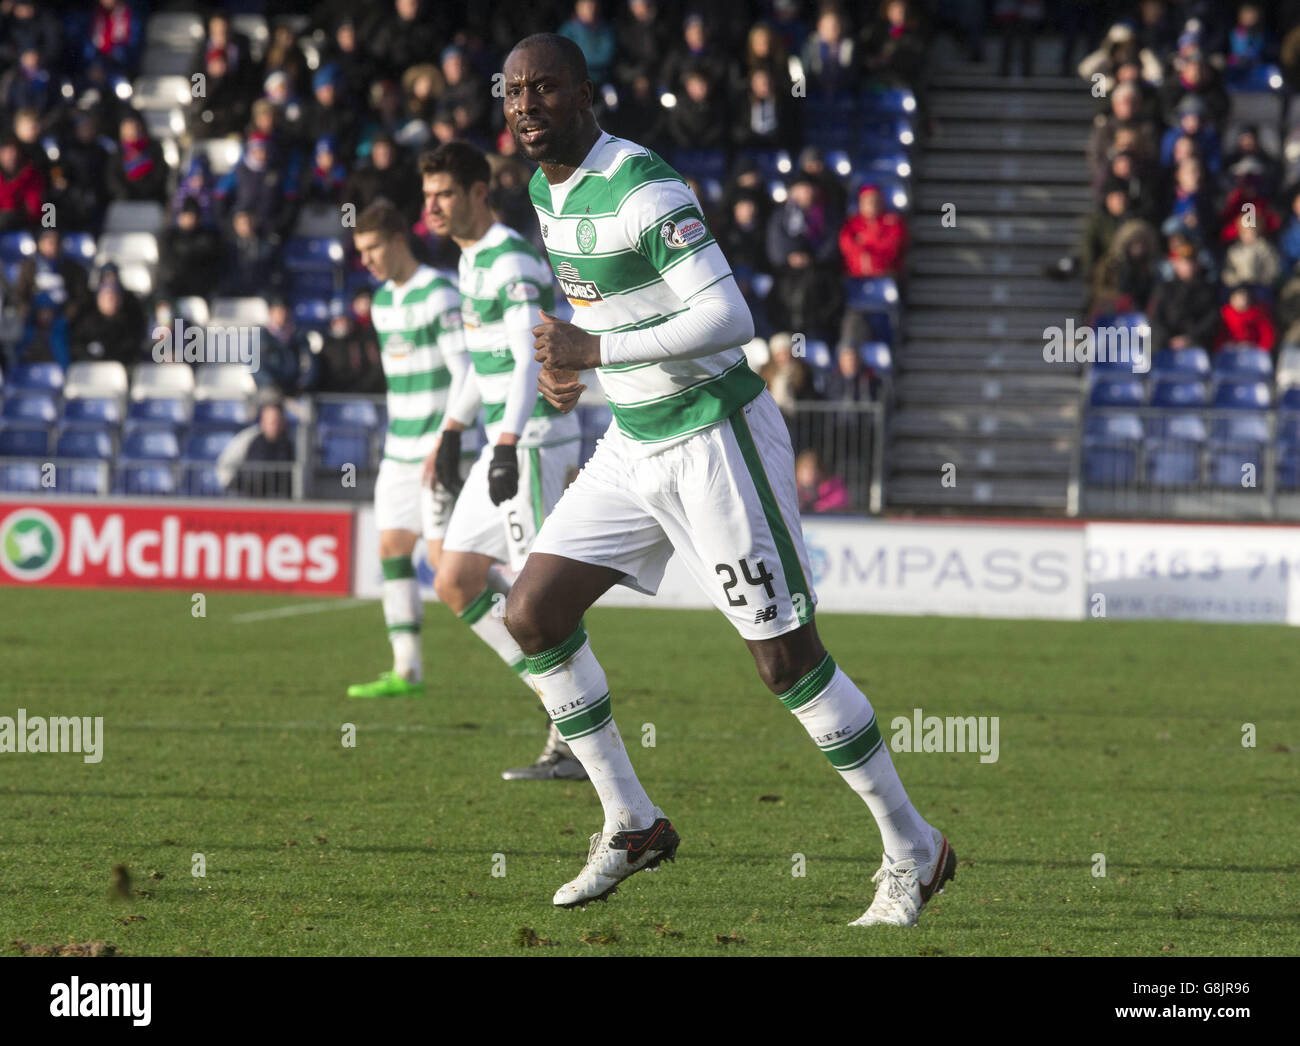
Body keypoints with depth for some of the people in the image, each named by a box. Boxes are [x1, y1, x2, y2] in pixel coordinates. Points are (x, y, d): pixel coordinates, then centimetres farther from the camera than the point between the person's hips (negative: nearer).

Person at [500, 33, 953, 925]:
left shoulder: (643, 190, -21)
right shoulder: (548, 190, 8)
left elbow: (728, 318, -27)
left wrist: (599, 350, -27)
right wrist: (569, 366, 7)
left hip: (715, 440, -9)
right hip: (634, 447, 9)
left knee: (788, 659, -6)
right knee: (533, 615, 3)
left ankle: (913, 850, 7)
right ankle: (632, 825, 14)